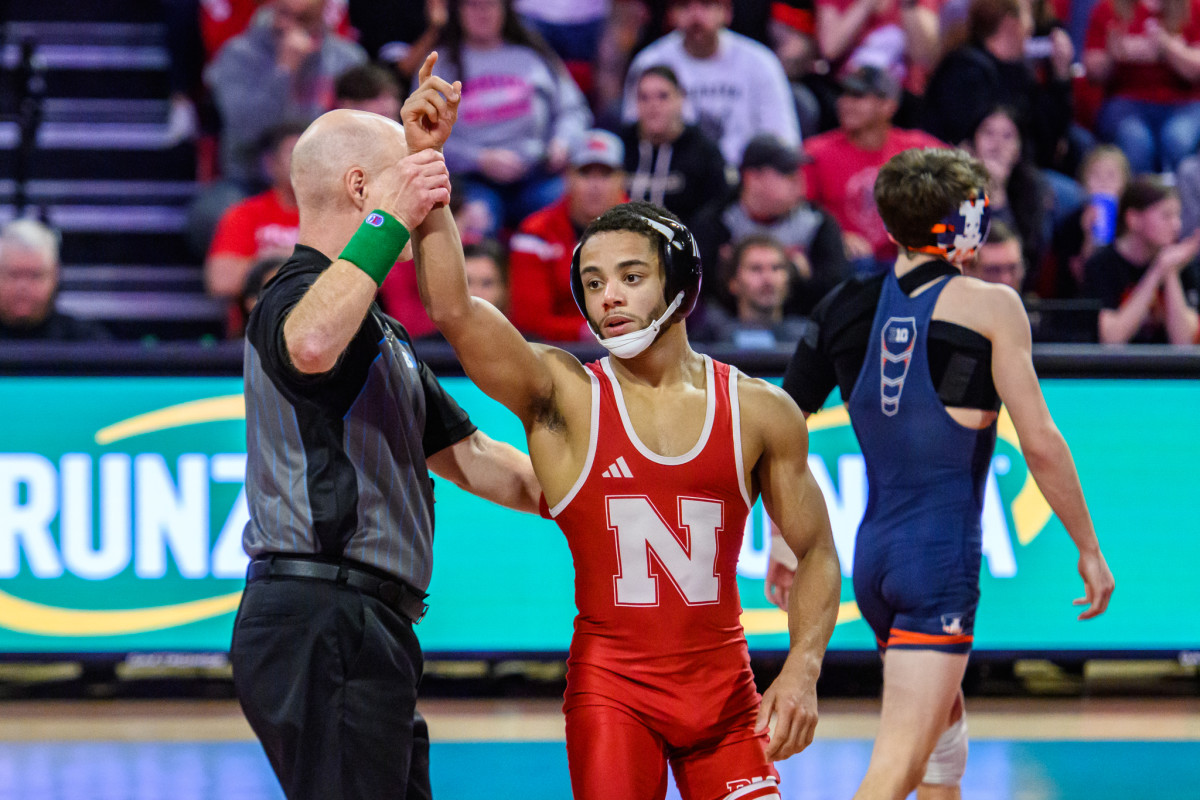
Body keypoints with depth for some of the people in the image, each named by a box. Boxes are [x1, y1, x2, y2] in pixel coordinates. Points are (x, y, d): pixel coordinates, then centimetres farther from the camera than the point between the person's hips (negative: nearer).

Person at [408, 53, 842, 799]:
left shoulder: (760, 410, 2)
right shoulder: (563, 395, -4)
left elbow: (815, 552, 9)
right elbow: (452, 308, -19)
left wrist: (803, 668, -5)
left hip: (726, 685, 2)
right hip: (611, 687, -2)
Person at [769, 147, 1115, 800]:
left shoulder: (847, 305, 7)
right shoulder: (989, 306, -7)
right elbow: (1040, 445, -10)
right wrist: (1088, 548, 1)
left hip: (872, 551, 6)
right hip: (942, 555, -6)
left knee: (944, 728, 27)